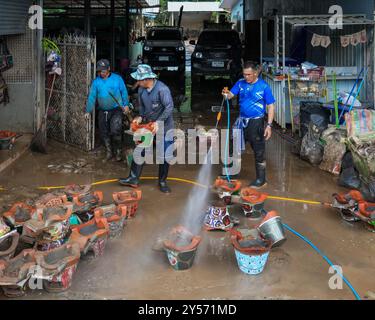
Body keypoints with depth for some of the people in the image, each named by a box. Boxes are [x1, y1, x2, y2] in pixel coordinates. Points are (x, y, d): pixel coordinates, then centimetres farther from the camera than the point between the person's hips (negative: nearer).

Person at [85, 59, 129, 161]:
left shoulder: (117, 79, -4)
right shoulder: (96, 81, 2)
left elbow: (124, 92, 1)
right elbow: (92, 97, 2)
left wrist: (126, 105, -7)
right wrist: (88, 111, 0)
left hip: (116, 110, -4)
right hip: (103, 111, 4)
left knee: (115, 130, -19)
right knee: (104, 133, 9)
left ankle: (118, 150, 3)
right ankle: (109, 151, 28)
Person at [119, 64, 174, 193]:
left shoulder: (162, 89, -23)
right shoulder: (141, 90, -2)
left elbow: (169, 107, -25)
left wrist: (158, 122, -27)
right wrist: (140, 117, -6)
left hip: (164, 126, -5)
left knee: (164, 155, 2)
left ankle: (162, 182, 18)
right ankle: (134, 179, 11)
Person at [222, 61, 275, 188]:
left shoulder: (263, 86, -12)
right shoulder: (241, 83, 0)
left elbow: (271, 106, -10)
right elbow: (231, 95, -5)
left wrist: (269, 125, -15)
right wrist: (226, 93, -30)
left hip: (256, 122, -5)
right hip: (242, 120, 5)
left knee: (259, 152, 4)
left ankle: (261, 180, 17)